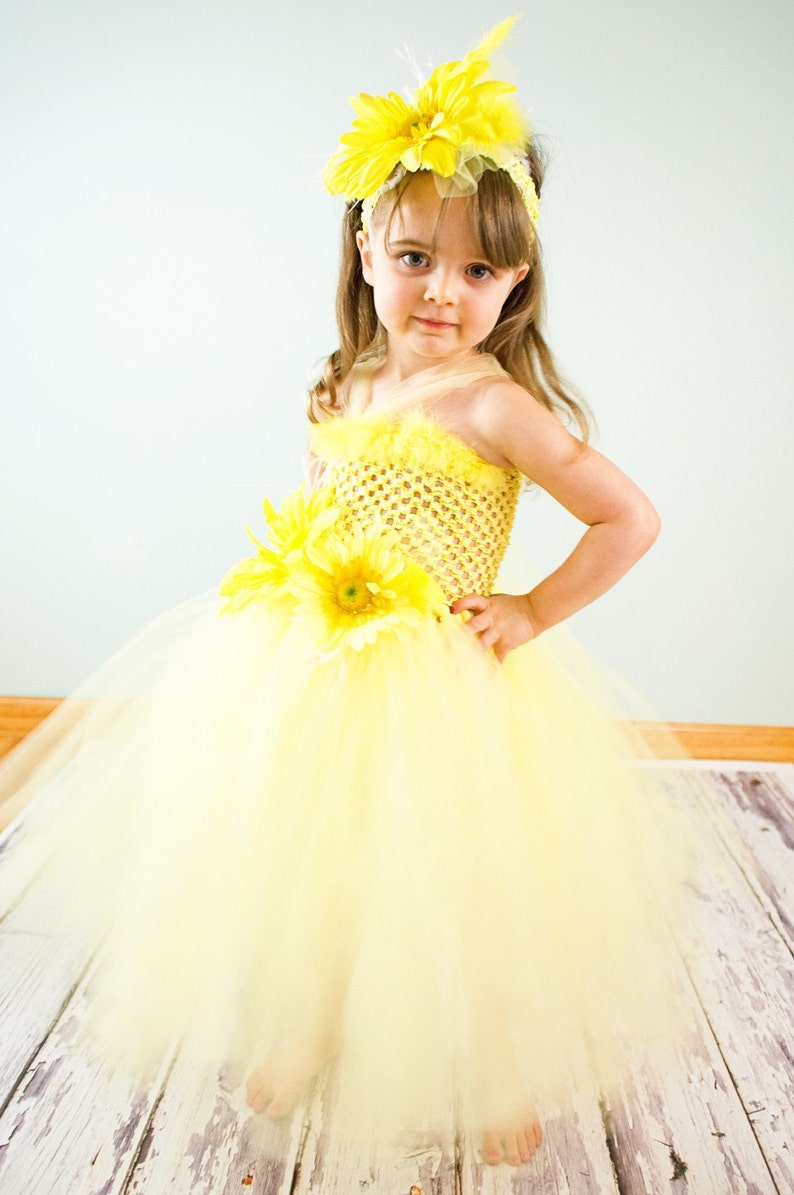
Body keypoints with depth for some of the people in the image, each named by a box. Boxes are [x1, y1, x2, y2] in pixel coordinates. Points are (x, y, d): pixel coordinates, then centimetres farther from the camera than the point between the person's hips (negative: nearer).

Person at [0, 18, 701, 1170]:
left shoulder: (493, 403, -16)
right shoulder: (342, 391, 4)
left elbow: (631, 518, -14)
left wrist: (531, 613, -13)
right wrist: (286, 572, 3)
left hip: (441, 687, -6)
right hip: (308, 677, 7)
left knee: (456, 885, 9)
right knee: (306, 864, 21)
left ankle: (502, 1074, 41)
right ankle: (305, 1037, 51)